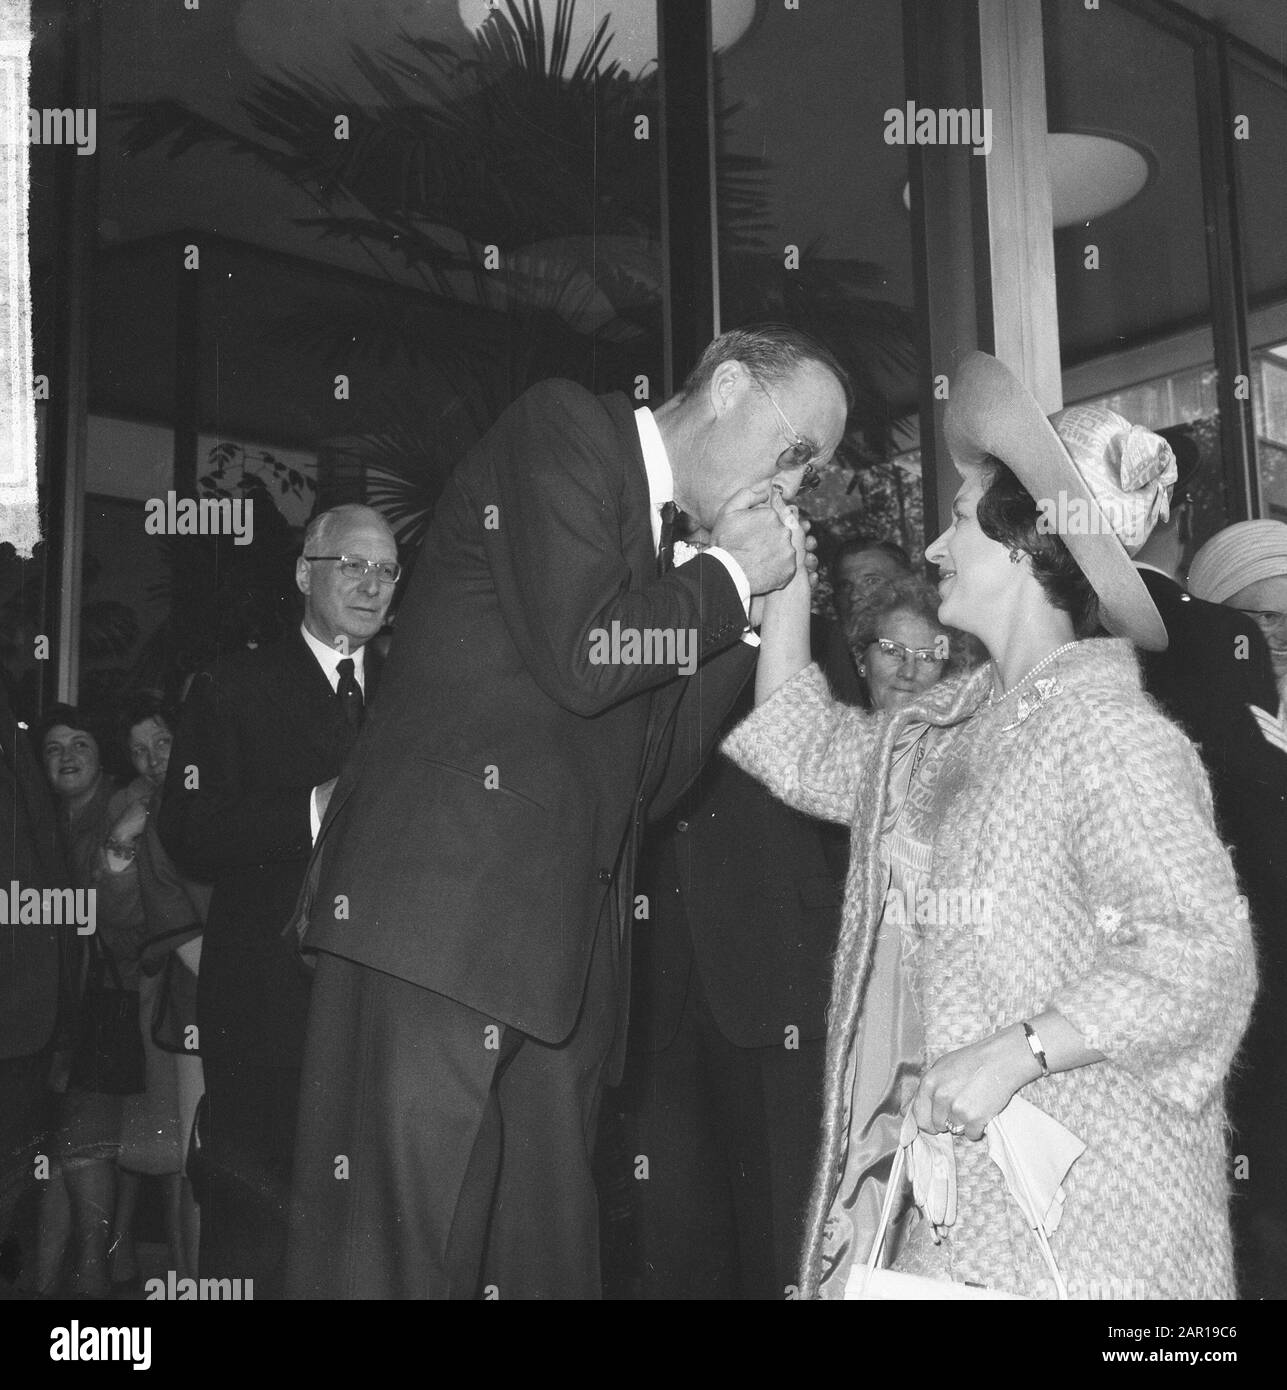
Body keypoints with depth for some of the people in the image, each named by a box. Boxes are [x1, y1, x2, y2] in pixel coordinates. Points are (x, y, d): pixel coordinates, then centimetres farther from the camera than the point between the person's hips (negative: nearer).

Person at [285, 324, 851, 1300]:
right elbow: (579, 655, -15)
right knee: (400, 1253, -7)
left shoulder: (670, 543, 24)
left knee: (550, 1255, 10)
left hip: (565, 946, 8)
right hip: (437, 919, -8)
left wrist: (751, 604, 12)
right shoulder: (563, 427, 1)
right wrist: (733, 580, 1)